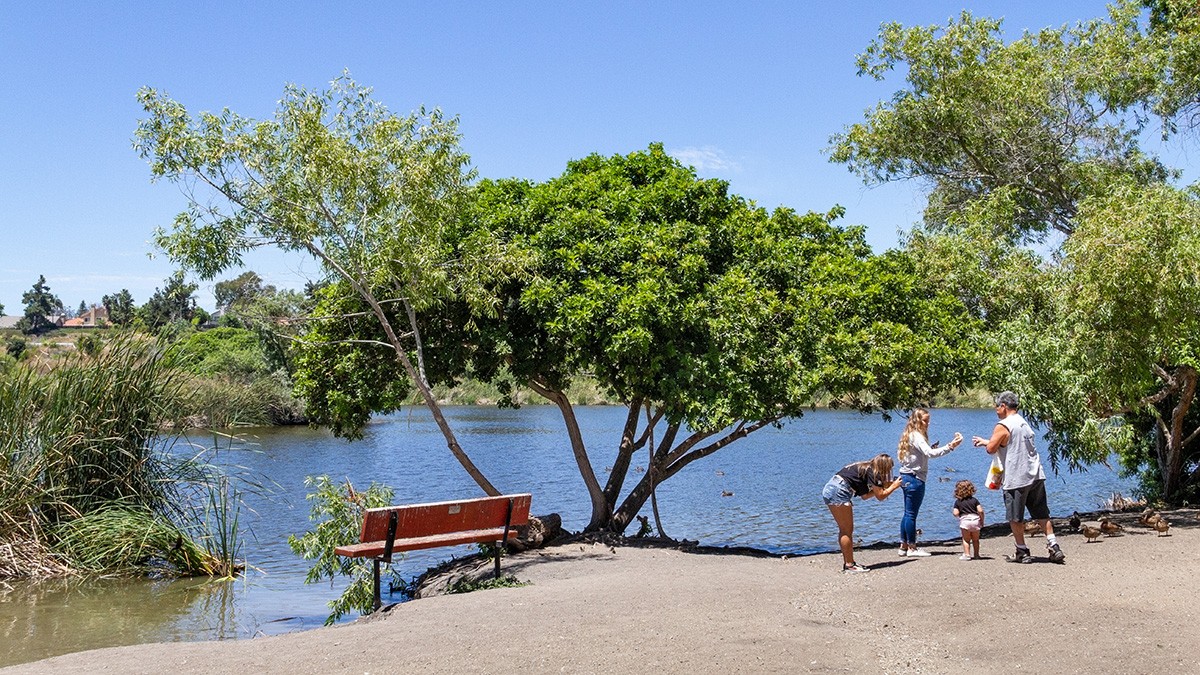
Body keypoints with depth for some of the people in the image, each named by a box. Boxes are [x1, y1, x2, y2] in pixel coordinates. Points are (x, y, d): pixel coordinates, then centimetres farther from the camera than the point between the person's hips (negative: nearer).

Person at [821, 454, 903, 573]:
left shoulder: (866, 468, 20)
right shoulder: (872, 472, -6)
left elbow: (864, 495, 21)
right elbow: (880, 496, -3)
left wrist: (884, 485, 22)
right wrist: (894, 486, 12)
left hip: (829, 490, 10)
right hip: (838, 492, -10)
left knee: (844, 530, 15)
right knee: (847, 531, -3)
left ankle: (847, 563, 20)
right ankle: (849, 565, 1)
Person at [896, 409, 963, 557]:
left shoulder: (910, 435, 14)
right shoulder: (916, 436, -16)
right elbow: (930, 453, -30)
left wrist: (929, 449, 8)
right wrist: (950, 447, -35)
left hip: (906, 478, 10)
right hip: (915, 479, -10)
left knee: (908, 514, 13)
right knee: (911, 514, -3)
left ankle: (904, 546, 17)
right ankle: (912, 548, 3)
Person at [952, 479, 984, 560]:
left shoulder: (958, 502, 6)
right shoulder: (974, 500, 10)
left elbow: (955, 513, -4)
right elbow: (980, 511, 0)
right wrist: (982, 520, 12)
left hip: (964, 520, -2)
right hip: (975, 520, 2)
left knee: (966, 540, 6)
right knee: (975, 539, 16)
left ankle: (967, 554, -2)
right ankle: (976, 554, 18)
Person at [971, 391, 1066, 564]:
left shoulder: (1003, 426, -13)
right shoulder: (1024, 423, 15)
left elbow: (991, 449, -12)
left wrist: (984, 442, 10)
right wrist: (985, 441, 30)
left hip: (1016, 479, -7)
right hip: (1036, 476, 7)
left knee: (1015, 517, 5)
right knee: (1042, 514, 12)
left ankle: (1022, 552, 11)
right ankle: (1054, 547, 6)